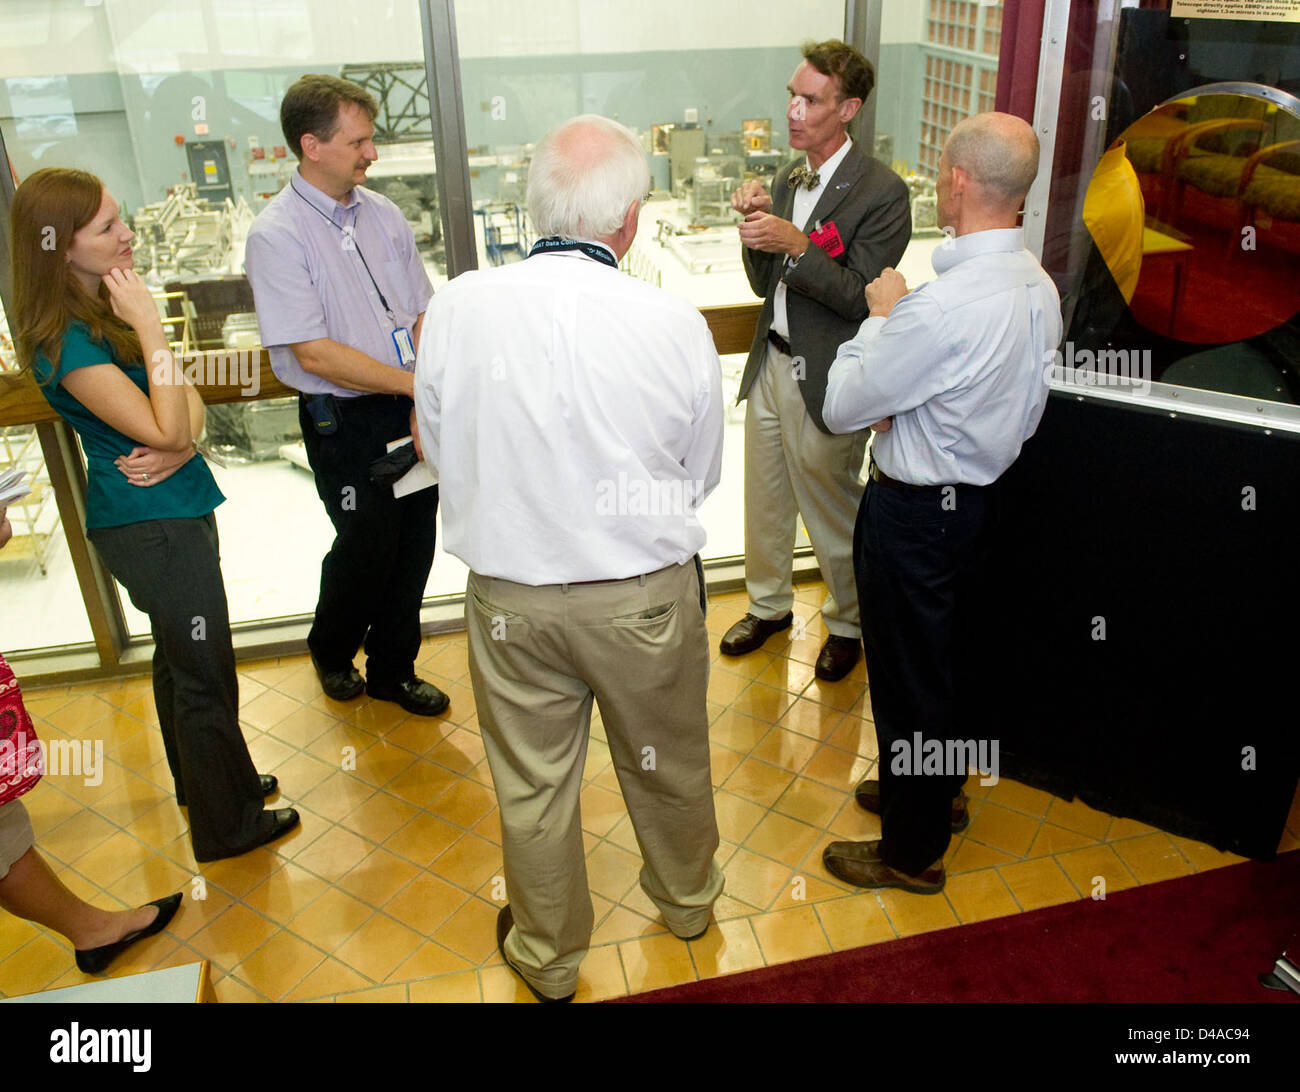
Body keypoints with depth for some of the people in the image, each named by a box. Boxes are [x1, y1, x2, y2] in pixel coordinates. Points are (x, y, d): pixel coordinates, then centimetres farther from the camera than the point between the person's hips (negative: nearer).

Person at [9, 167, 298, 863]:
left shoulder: (107, 308, 5)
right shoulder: (69, 342, -23)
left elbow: (187, 403, 5)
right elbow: (165, 429, -27)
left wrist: (181, 446, -16)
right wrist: (151, 328, -25)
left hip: (174, 510, 9)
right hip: (150, 525, -9)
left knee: (180, 659, 24)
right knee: (205, 674, 4)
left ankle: (207, 783, 44)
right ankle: (226, 825, 22)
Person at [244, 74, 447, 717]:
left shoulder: (382, 214, 6)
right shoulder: (276, 236, -12)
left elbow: (421, 315, 8)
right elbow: (313, 353, -17)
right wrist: (415, 382, -16)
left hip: (411, 407, 6)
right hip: (343, 421, -5)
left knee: (415, 542, 12)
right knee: (366, 545, 7)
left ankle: (392, 670, 34)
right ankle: (331, 650, 39)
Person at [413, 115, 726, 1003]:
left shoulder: (459, 306, -13)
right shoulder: (676, 323, -16)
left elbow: (436, 444, 2)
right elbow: (701, 476, -2)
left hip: (513, 596, 1)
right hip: (647, 593, 0)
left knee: (533, 785, 20)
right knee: (667, 763, 24)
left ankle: (548, 957, 42)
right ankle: (688, 898, 52)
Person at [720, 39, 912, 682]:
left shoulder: (883, 193, -15)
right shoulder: (786, 178, 6)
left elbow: (861, 297, -18)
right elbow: (765, 284, 7)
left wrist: (795, 244, -27)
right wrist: (756, 228, -11)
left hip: (824, 381, -7)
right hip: (770, 364, 7)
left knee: (833, 512, 9)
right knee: (764, 500, 19)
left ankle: (848, 622, 33)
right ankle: (769, 605, 41)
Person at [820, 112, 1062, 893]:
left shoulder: (942, 307, -30)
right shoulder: (1039, 287, -1)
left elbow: (842, 407, -21)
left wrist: (881, 315, -9)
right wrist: (913, 412, 1)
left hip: (915, 511, -9)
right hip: (982, 494, 9)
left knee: (909, 677, 8)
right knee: (954, 653, 25)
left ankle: (912, 851, 27)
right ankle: (938, 790, 48)